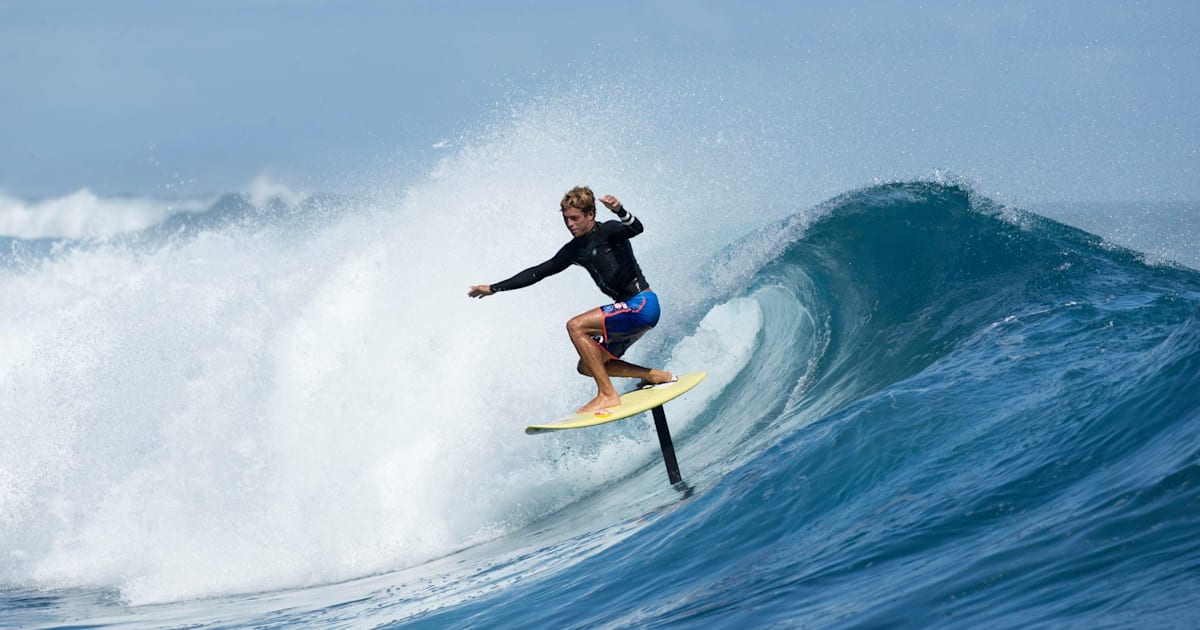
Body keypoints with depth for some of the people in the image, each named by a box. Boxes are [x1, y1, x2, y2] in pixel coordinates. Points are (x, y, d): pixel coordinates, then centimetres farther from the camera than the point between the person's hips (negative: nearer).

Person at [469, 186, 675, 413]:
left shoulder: (608, 232, -9)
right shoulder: (575, 250, 14)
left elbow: (636, 228, -29)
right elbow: (538, 272, 20)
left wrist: (619, 211, -51)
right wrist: (494, 288, 19)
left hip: (643, 303, -9)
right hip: (631, 311, 9)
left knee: (576, 326, -20)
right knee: (587, 367, 9)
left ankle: (608, 395, -20)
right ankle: (657, 376, 11)